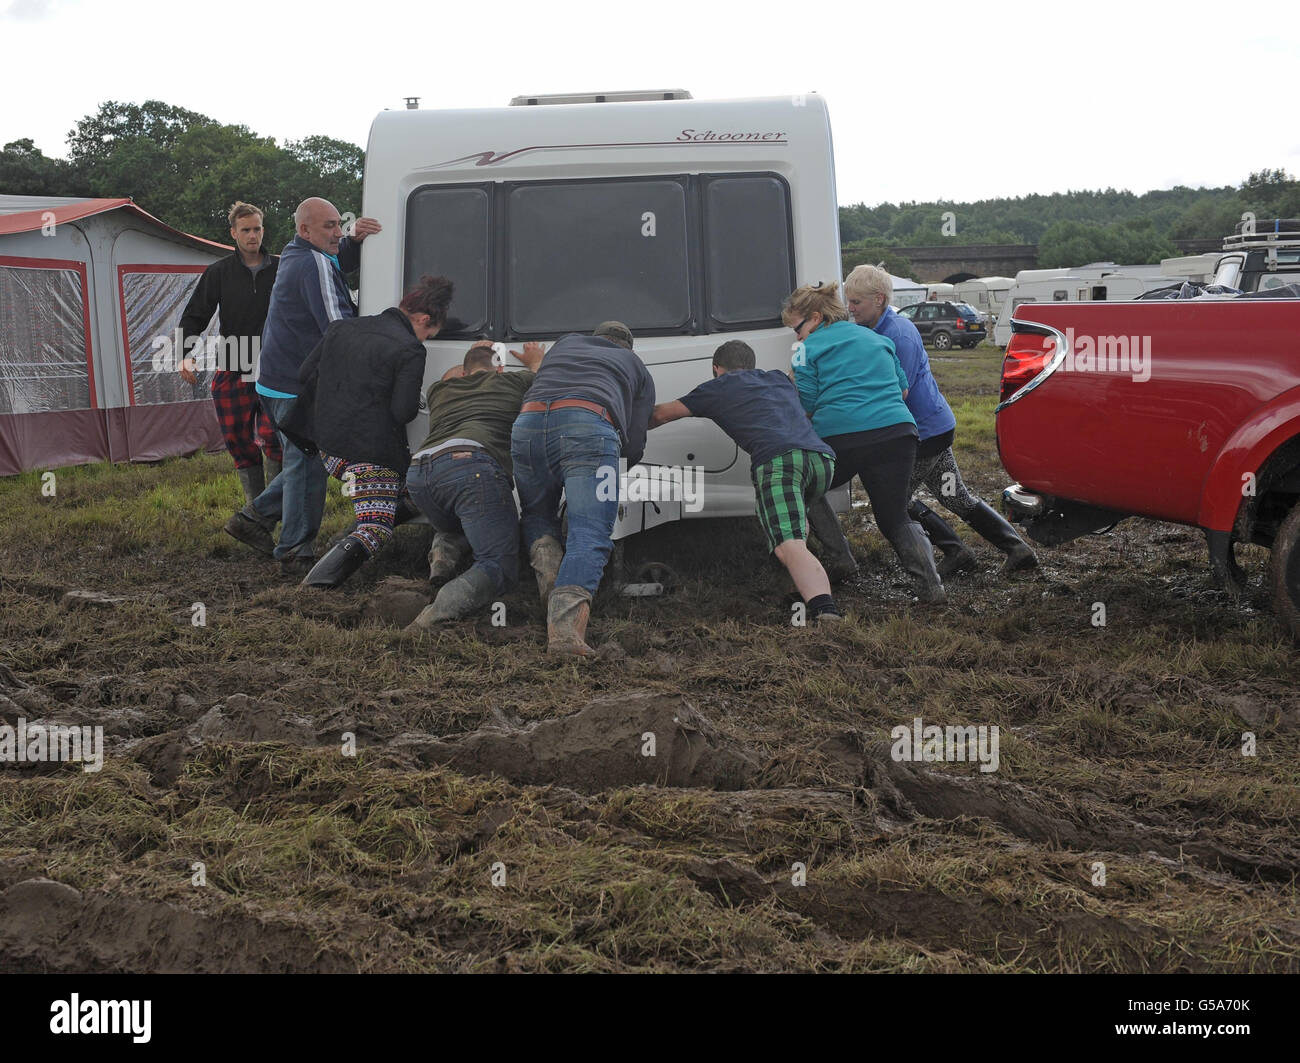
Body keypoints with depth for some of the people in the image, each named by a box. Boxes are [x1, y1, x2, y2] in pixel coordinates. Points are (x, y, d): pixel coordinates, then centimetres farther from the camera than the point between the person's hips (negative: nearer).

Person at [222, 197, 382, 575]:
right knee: (308, 467, -5)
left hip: (280, 383, 10)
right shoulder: (314, 264, -18)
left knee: (303, 462, 20)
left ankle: (252, 519, 25)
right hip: (298, 387, -10)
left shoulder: (296, 256, 14)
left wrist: (355, 239, 6)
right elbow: (337, 327, -23)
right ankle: (295, 554, 1)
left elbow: (341, 263, 28)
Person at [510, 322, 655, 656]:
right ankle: (565, 622, -31)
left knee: (537, 516, 25)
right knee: (590, 536, -9)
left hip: (528, 423, 3)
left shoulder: (565, 342, 40)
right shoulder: (637, 368, 32)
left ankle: (549, 574, -4)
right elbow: (633, 447, 24)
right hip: (588, 423, -3)